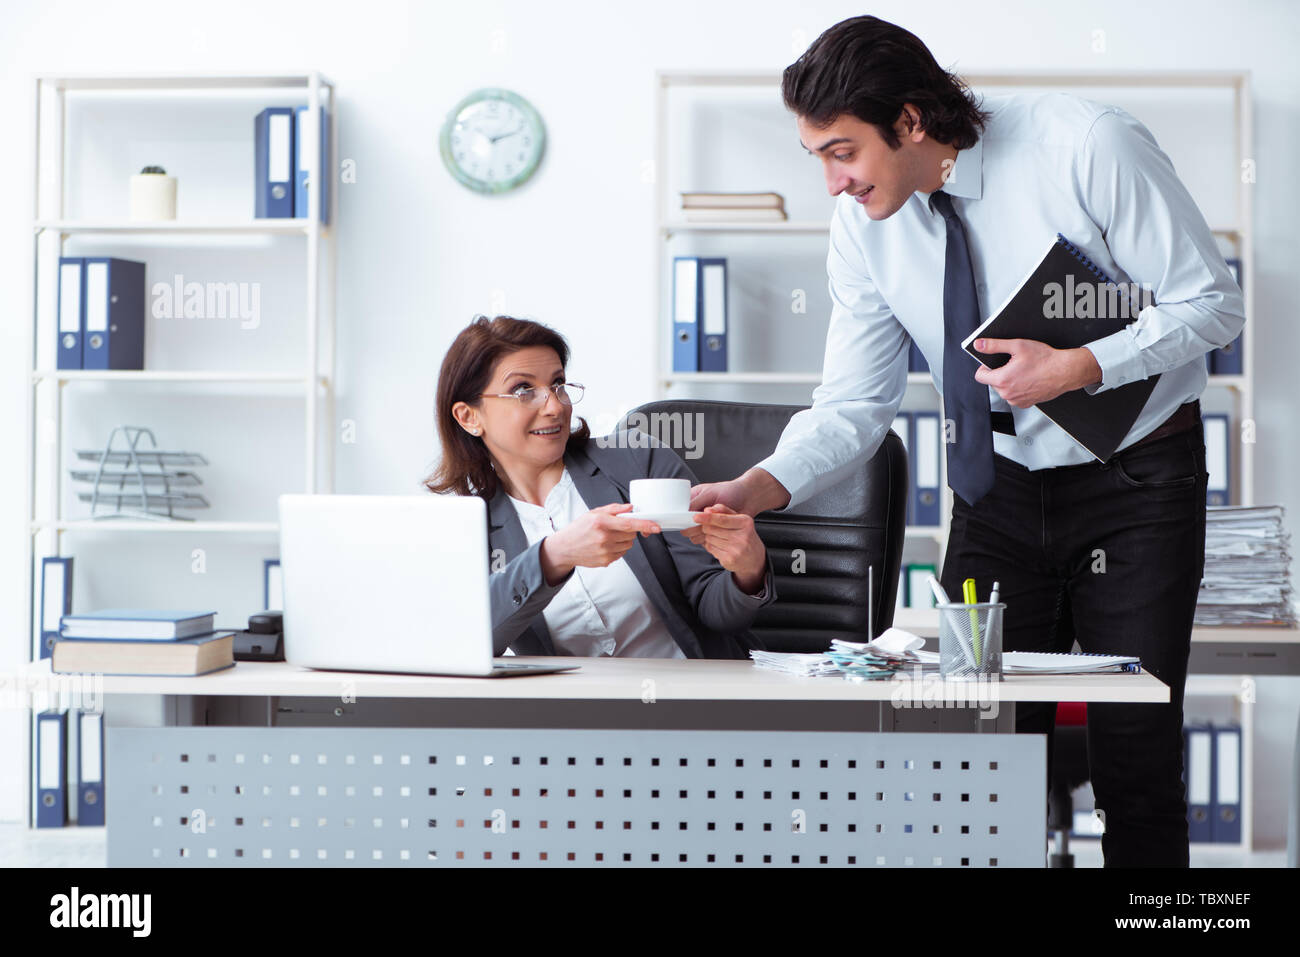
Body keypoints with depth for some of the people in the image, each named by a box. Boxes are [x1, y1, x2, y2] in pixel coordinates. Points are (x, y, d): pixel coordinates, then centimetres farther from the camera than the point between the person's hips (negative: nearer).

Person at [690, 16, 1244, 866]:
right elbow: (855, 405, -5)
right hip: (999, 484, 4)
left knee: (1137, 759, -3)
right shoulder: (863, 225, -7)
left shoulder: (1087, 148, -20)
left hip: (1133, 479, -3)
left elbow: (1213, 302, -13)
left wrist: (1080, 368, -26)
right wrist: (762, 487, -22)